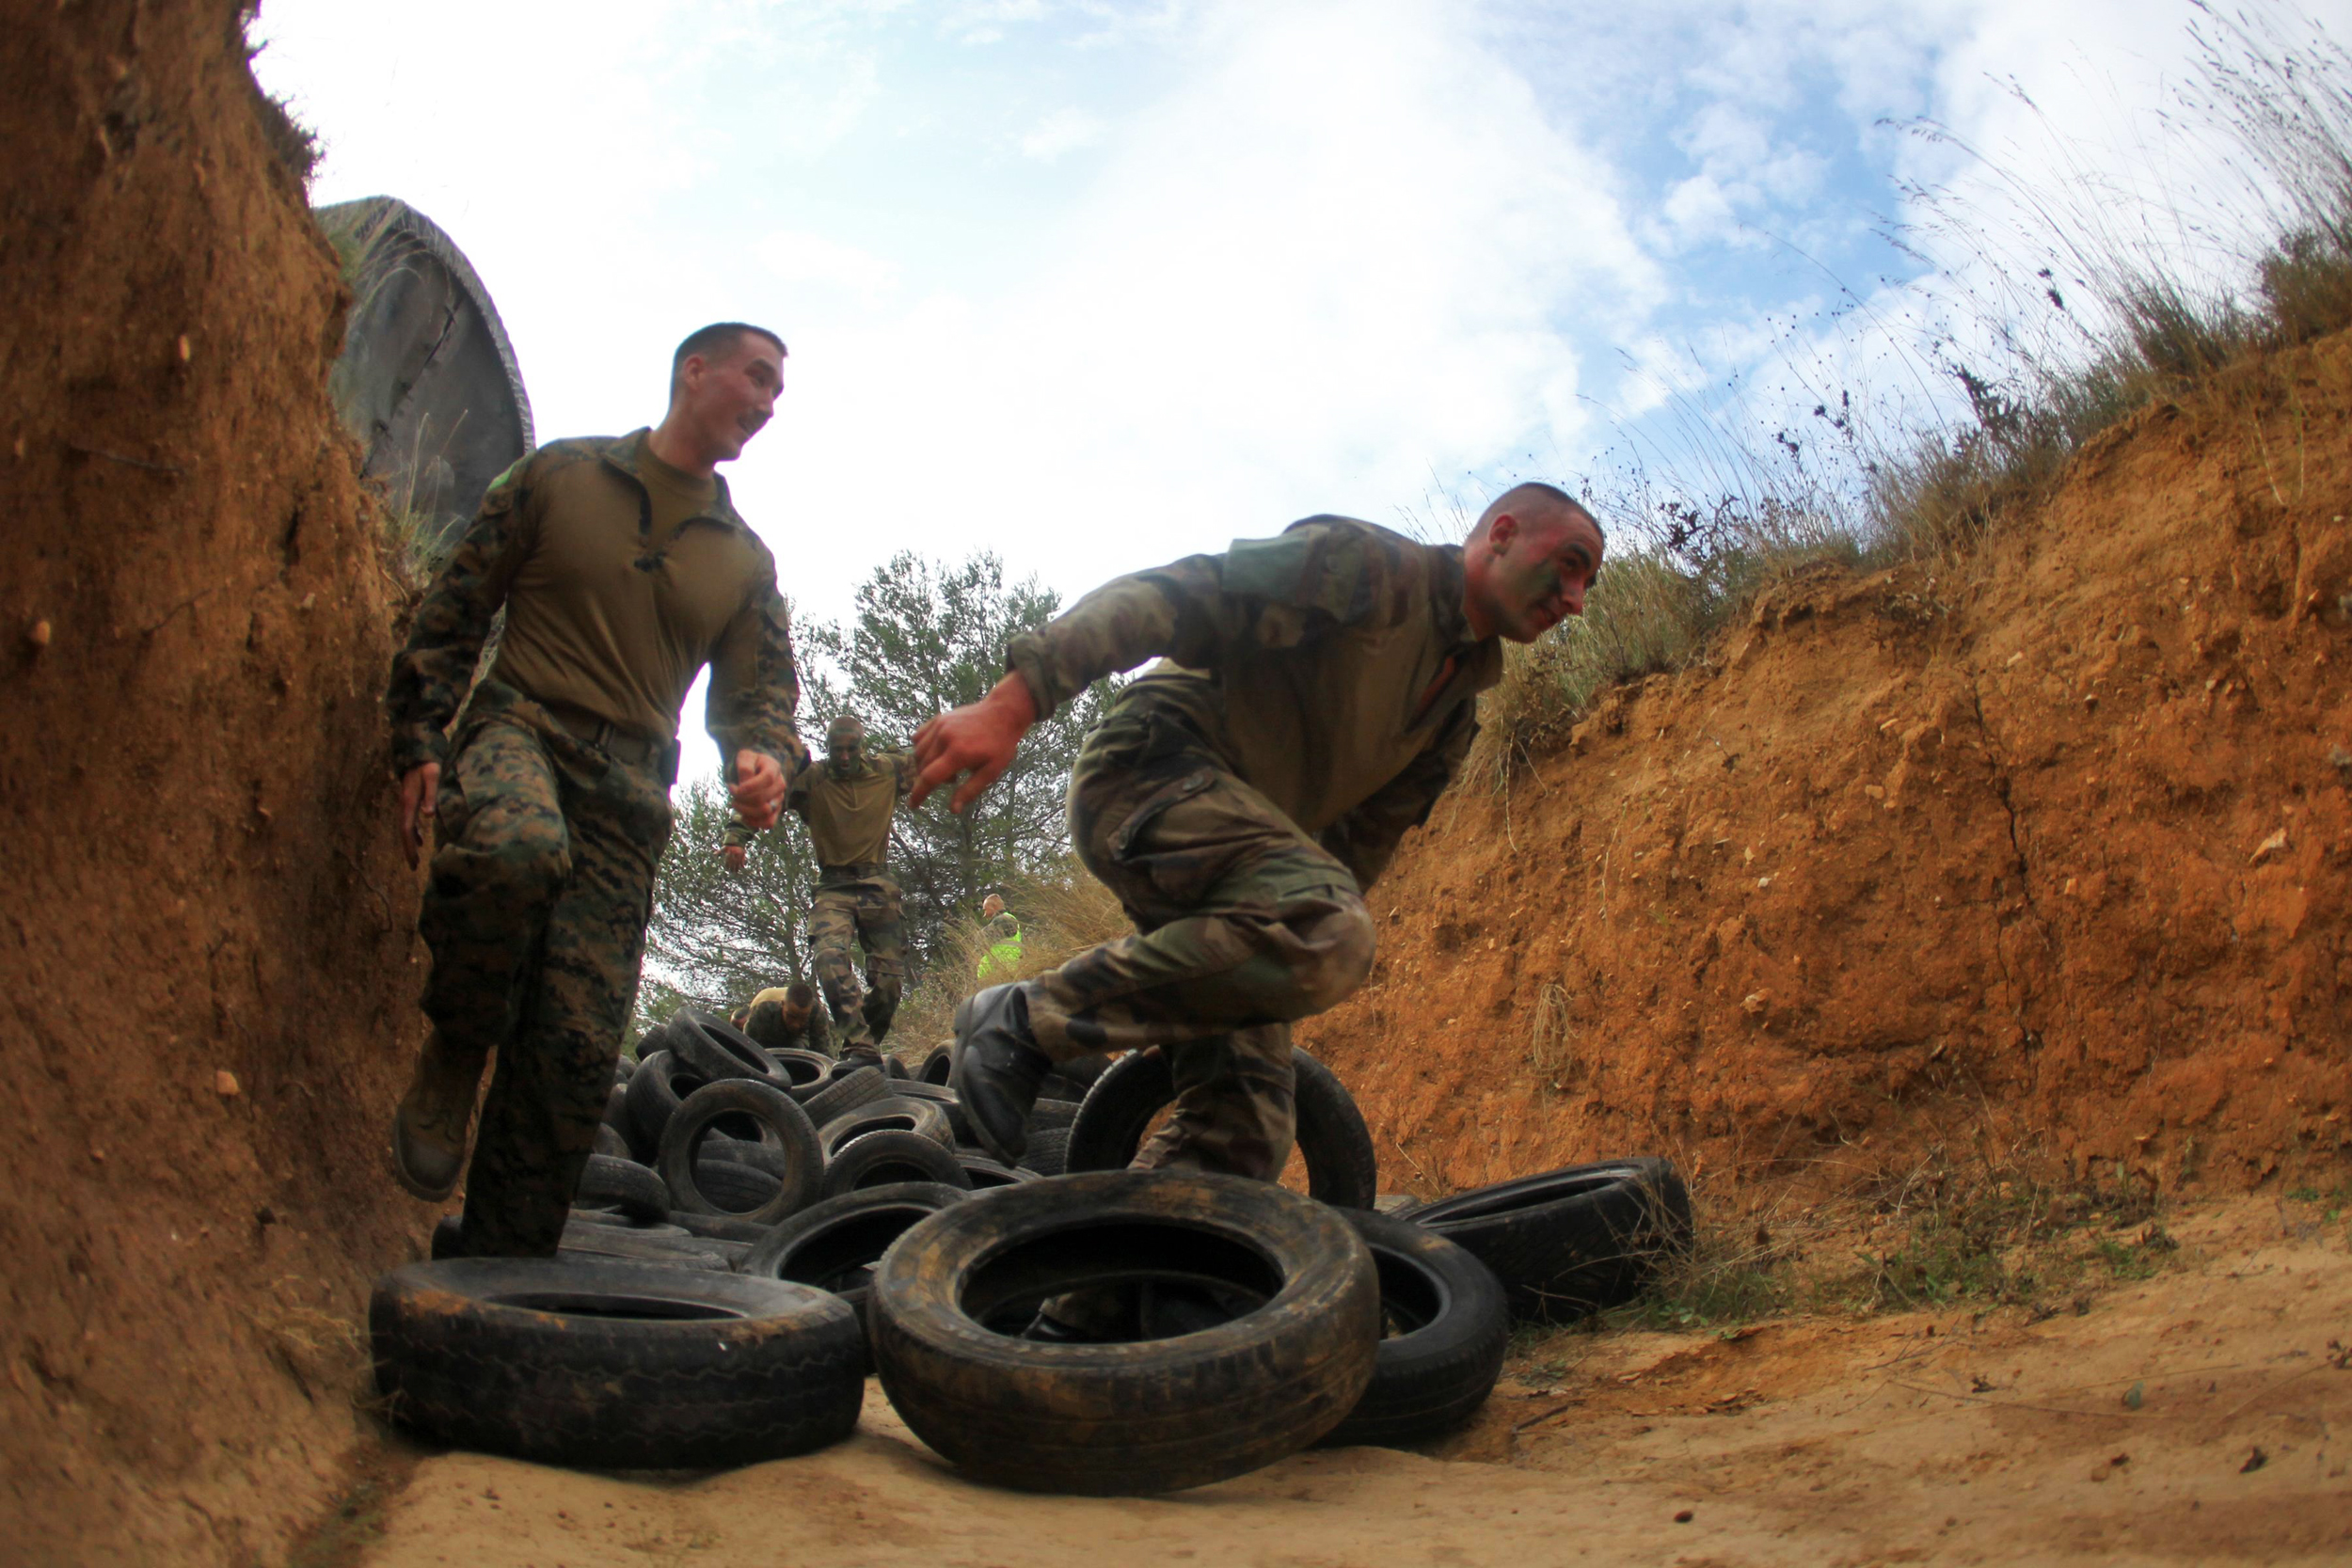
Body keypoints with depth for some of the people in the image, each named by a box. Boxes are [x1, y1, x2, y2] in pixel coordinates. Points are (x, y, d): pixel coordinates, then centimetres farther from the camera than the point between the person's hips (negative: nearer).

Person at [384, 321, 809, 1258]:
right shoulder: (559, 476, 9)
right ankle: (454, 1055, -14)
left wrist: (766, 761, -7)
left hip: (631, 794, 3)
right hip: (519, 726, -3)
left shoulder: (746, 562, 19)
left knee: (579, 1050, -6)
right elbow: (453, 610, 9)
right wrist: (419, 744, 0)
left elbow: (760, 692, 17)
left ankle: (505, 1270, 7)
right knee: (518, 847, -41)